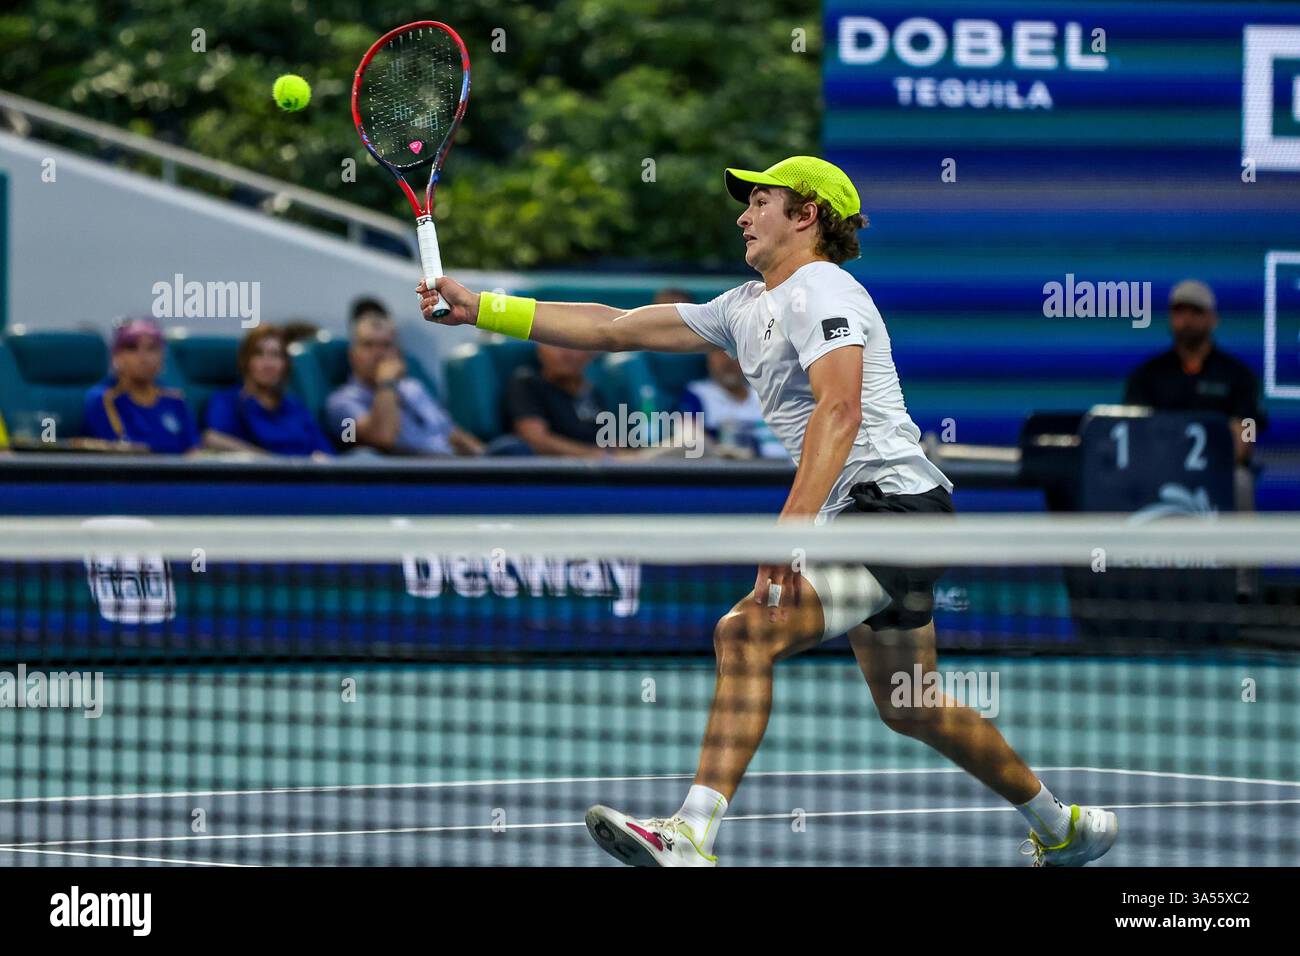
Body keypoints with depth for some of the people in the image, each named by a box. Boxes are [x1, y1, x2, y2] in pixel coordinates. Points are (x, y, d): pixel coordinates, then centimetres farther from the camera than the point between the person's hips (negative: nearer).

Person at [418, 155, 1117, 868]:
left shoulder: (819, 290, -9)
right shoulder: (747, 308, 19)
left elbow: (840, 412, -25)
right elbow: (612, 329, 18)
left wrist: (795, 524, -36)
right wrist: (479, 308, 13)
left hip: (891, 504, -11)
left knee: (746, 633, -25)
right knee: (909, 711, 20)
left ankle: (693, 838, -35)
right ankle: (1062, 830, 36)